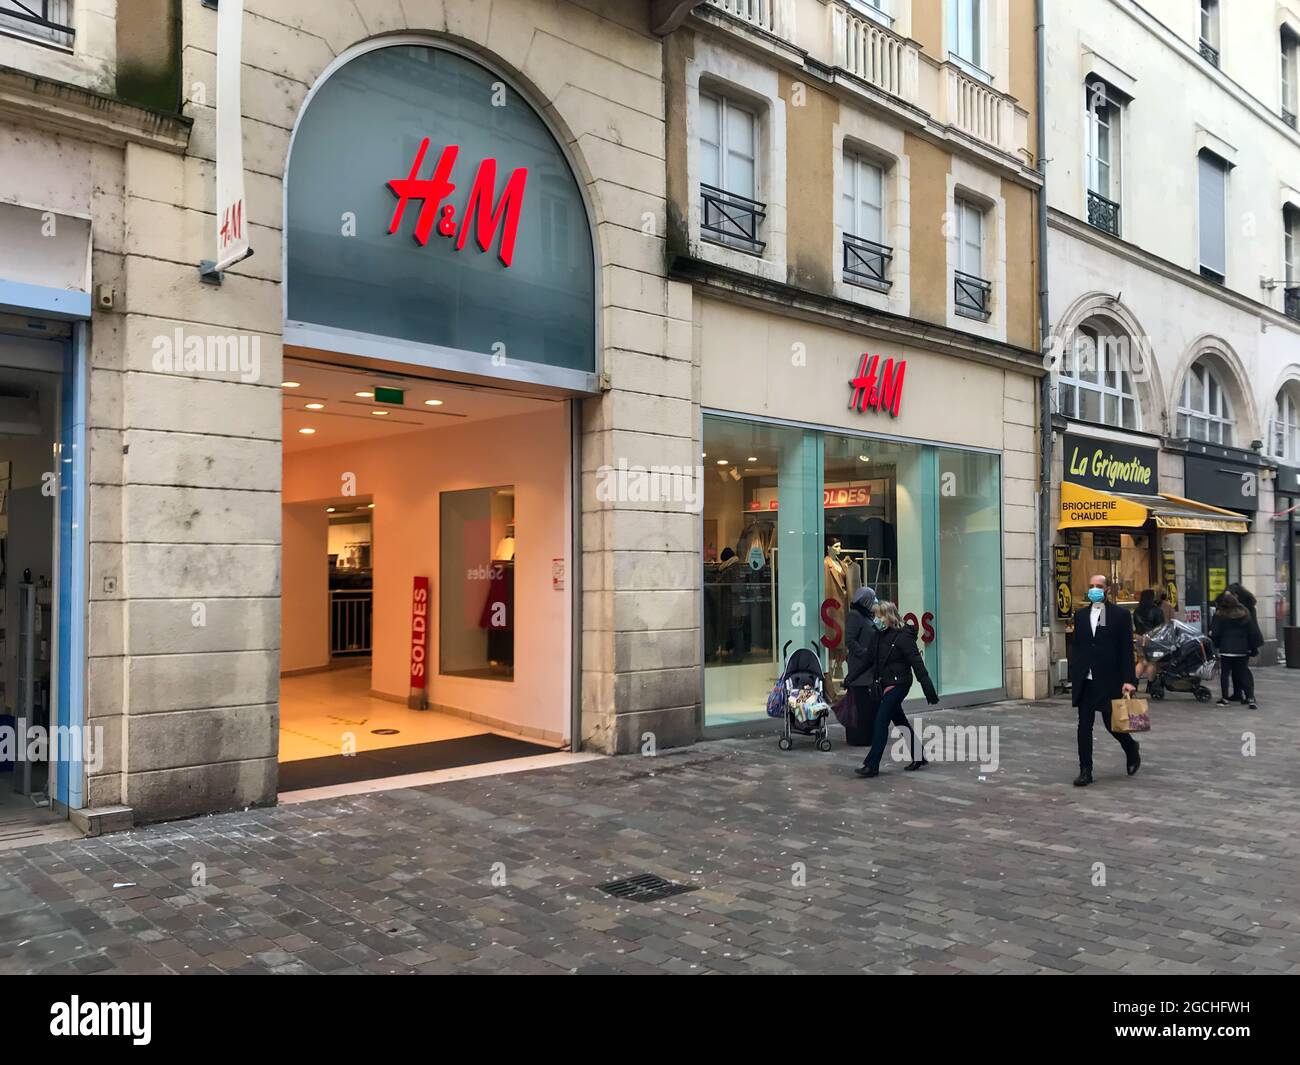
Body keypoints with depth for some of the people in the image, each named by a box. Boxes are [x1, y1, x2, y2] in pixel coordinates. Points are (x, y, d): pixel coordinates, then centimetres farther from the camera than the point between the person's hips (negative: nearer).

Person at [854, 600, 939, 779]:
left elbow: (917, 664, -18)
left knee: (881, 720, -12)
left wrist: (929, 691, -20)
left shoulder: (903, 636, -16)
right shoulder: (879, 636, 7)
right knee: (900, 722, 16)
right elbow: (869, 658, 14)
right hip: (884, 684, 8)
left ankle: (872, 765, -11)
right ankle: (919, 758, 29)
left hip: (898, 684, -8)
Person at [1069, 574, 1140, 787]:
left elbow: (1127, 649, -4)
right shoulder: (1080, 615, 10)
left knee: (1111, 723, 4)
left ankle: (1132, 749, 35)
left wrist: (1128, 679, -10)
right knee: (1084, 726, 1)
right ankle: (1085, 771, 7)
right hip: (1085, 681, 3)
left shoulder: (1120, 614, -1)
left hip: (1109, 680, -3)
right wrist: (1074, 679, 9)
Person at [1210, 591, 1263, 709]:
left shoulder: (1220, 615, -6)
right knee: (1244, 673, 6)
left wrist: (1214, 646, 12)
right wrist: (1254, 648, 12)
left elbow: (1214, 633, -3)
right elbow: (1253, 632, 5)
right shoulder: (1245, 614, 2)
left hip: (1226, 649, -2)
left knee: (1224, 673, 5)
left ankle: (1225, 698, 4)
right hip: (1242, 650, 2)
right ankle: (1250, 697, -3)